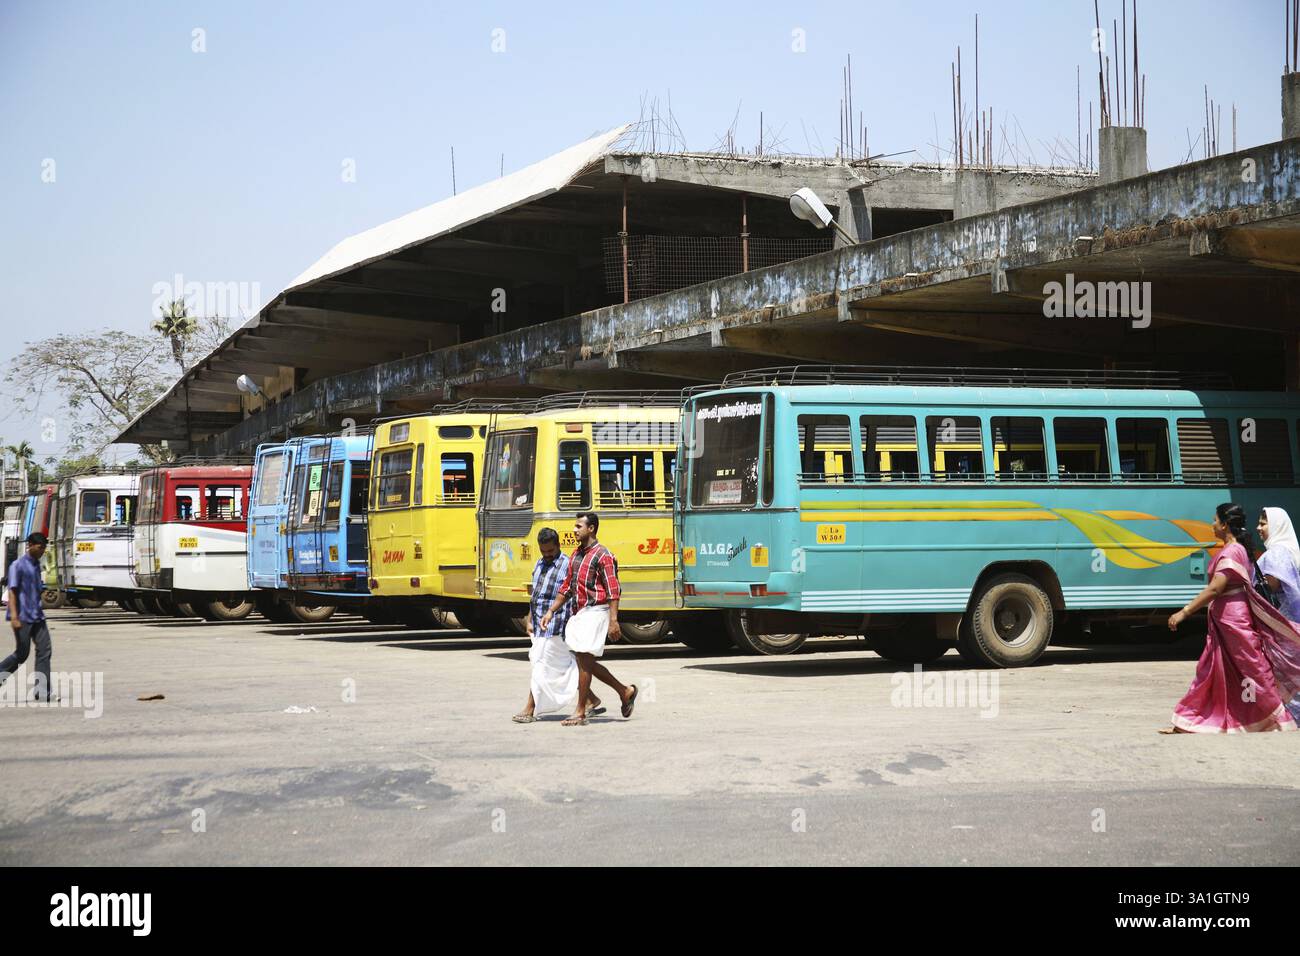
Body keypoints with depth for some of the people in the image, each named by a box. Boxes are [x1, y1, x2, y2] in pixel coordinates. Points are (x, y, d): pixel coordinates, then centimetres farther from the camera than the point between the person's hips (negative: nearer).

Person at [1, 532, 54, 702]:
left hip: (37, 616, 7)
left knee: (45, 650, -2)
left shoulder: (36, 564, 14)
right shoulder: (18, 565, -10)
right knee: (22, 653, -2)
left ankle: (41, 690, -3)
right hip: (23, 617, -7)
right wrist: (14, 617, -23)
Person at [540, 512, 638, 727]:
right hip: (579, 613, 9)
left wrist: (613, 621, -21)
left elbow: (613, 590, -15)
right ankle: (625, 691, 24)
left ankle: (580, 712, -2)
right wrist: (551, 612, 17)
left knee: (584, 660, -7)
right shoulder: (576, 555, 16)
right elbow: (567, 587, 22)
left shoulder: (602, 555, -11)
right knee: (584, 661, 10)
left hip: (595, 612, -9)